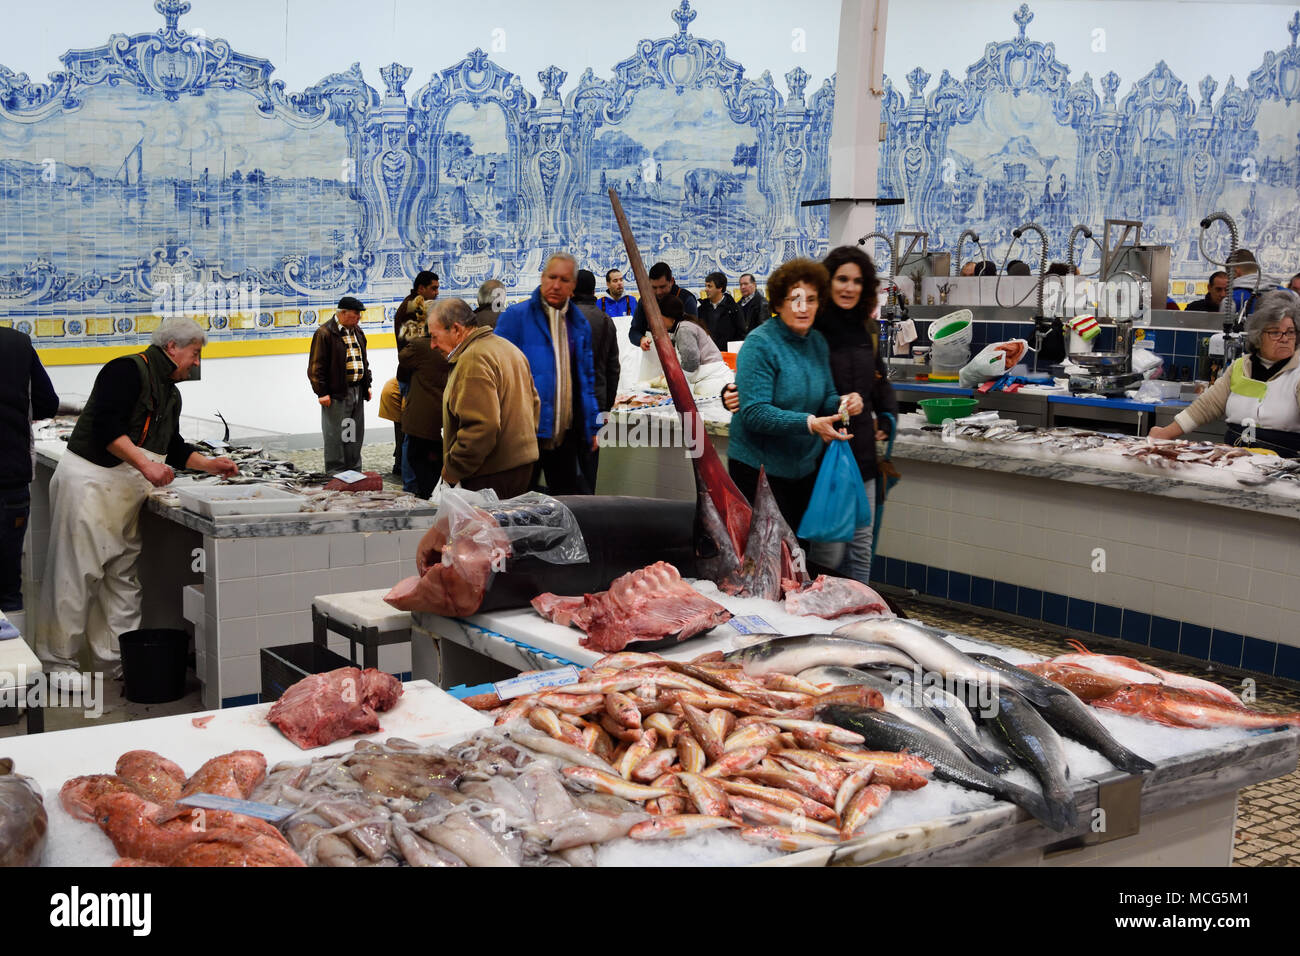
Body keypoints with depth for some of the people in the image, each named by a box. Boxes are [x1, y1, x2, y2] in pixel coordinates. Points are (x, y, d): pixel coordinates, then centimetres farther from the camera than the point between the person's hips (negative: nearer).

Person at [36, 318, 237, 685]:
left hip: (125, 492, 10)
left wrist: (209, 464, 15)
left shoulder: (170, 394, 17)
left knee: (122, 575, 11)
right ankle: (57, 662, 4)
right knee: (76, 572, -5)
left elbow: (173, 448, 25)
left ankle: (119, 657, 17)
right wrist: (145, 465, -26)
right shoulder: (128, 371, -12)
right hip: (89, 482, -10)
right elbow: (107, 426, -22)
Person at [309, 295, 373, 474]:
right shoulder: (325, 333, -10)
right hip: (337, 393, -7)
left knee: (356, 434, 13)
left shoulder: (357, 332, 14)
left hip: (357, 392, 7)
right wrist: (322, 392, -14)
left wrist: (367, 385, 18)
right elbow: (316, 365, -11)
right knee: (336, 436, -3)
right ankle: (335, 474, 5)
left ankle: (354, 471, 24)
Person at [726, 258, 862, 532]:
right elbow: (754, 412, -24)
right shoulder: (760, 344, -16)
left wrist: (842, 402, -11)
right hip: (760, 467, -7)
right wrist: (809, 424, -34)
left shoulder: (818, 343, 7)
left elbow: (825, 397, 14)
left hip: (805, 466, 7)